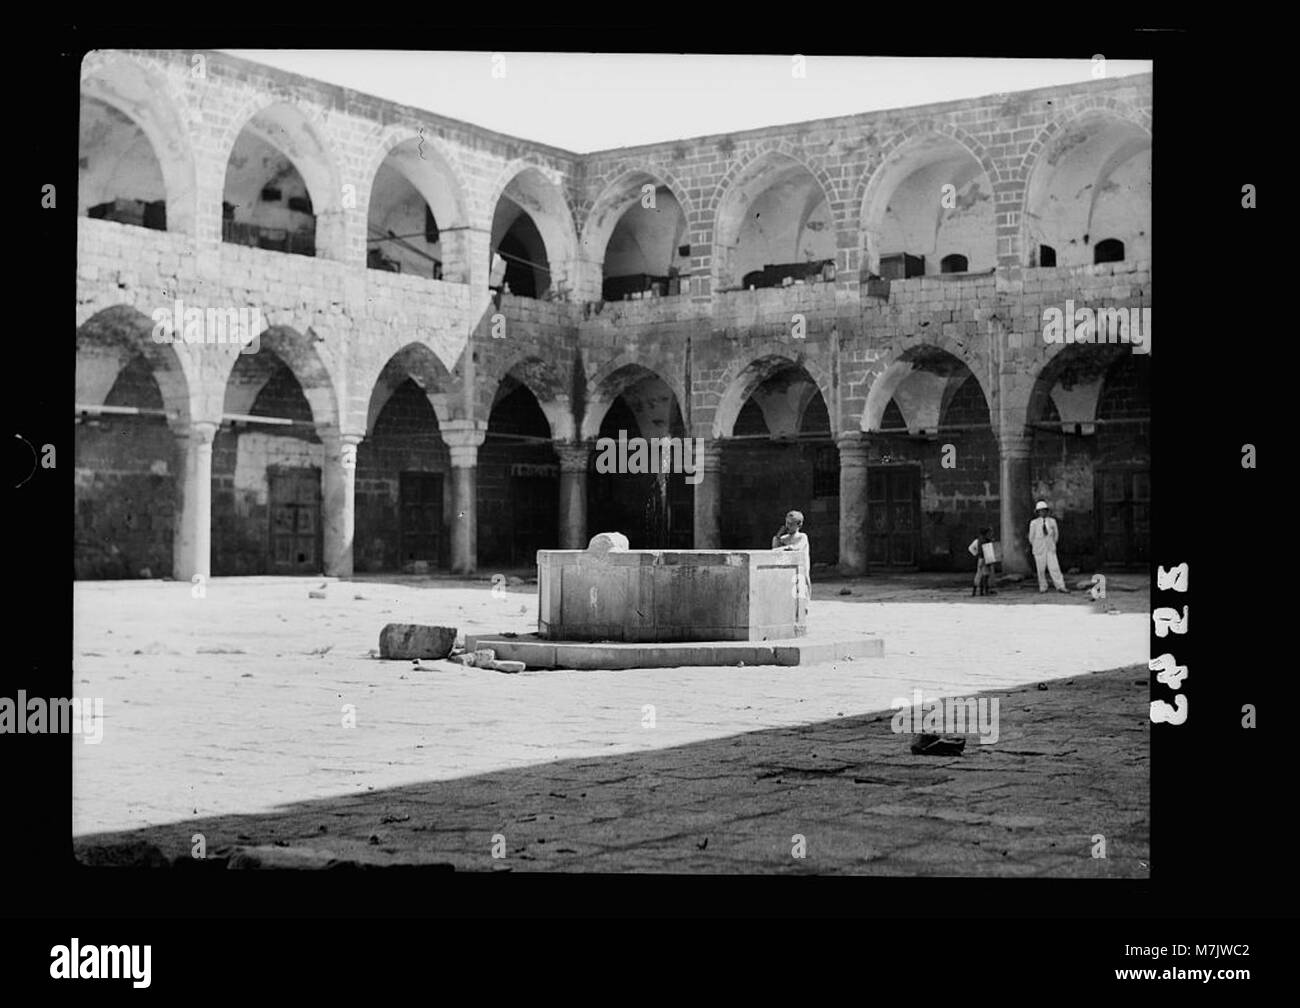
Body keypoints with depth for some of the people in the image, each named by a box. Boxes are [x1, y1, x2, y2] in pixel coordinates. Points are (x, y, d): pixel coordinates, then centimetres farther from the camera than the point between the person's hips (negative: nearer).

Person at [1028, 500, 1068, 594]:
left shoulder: (1052, 521, 0)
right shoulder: (1034, 523, -6)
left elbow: (1056, 534, 13)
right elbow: (1031, 538, 5)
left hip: (1050, 550, 1)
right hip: (1039, 551, -1)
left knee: (1054, 568, -7)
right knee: (1041, 570, 3)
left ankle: (1060, 586, -7)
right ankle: (1042, 587, 16)